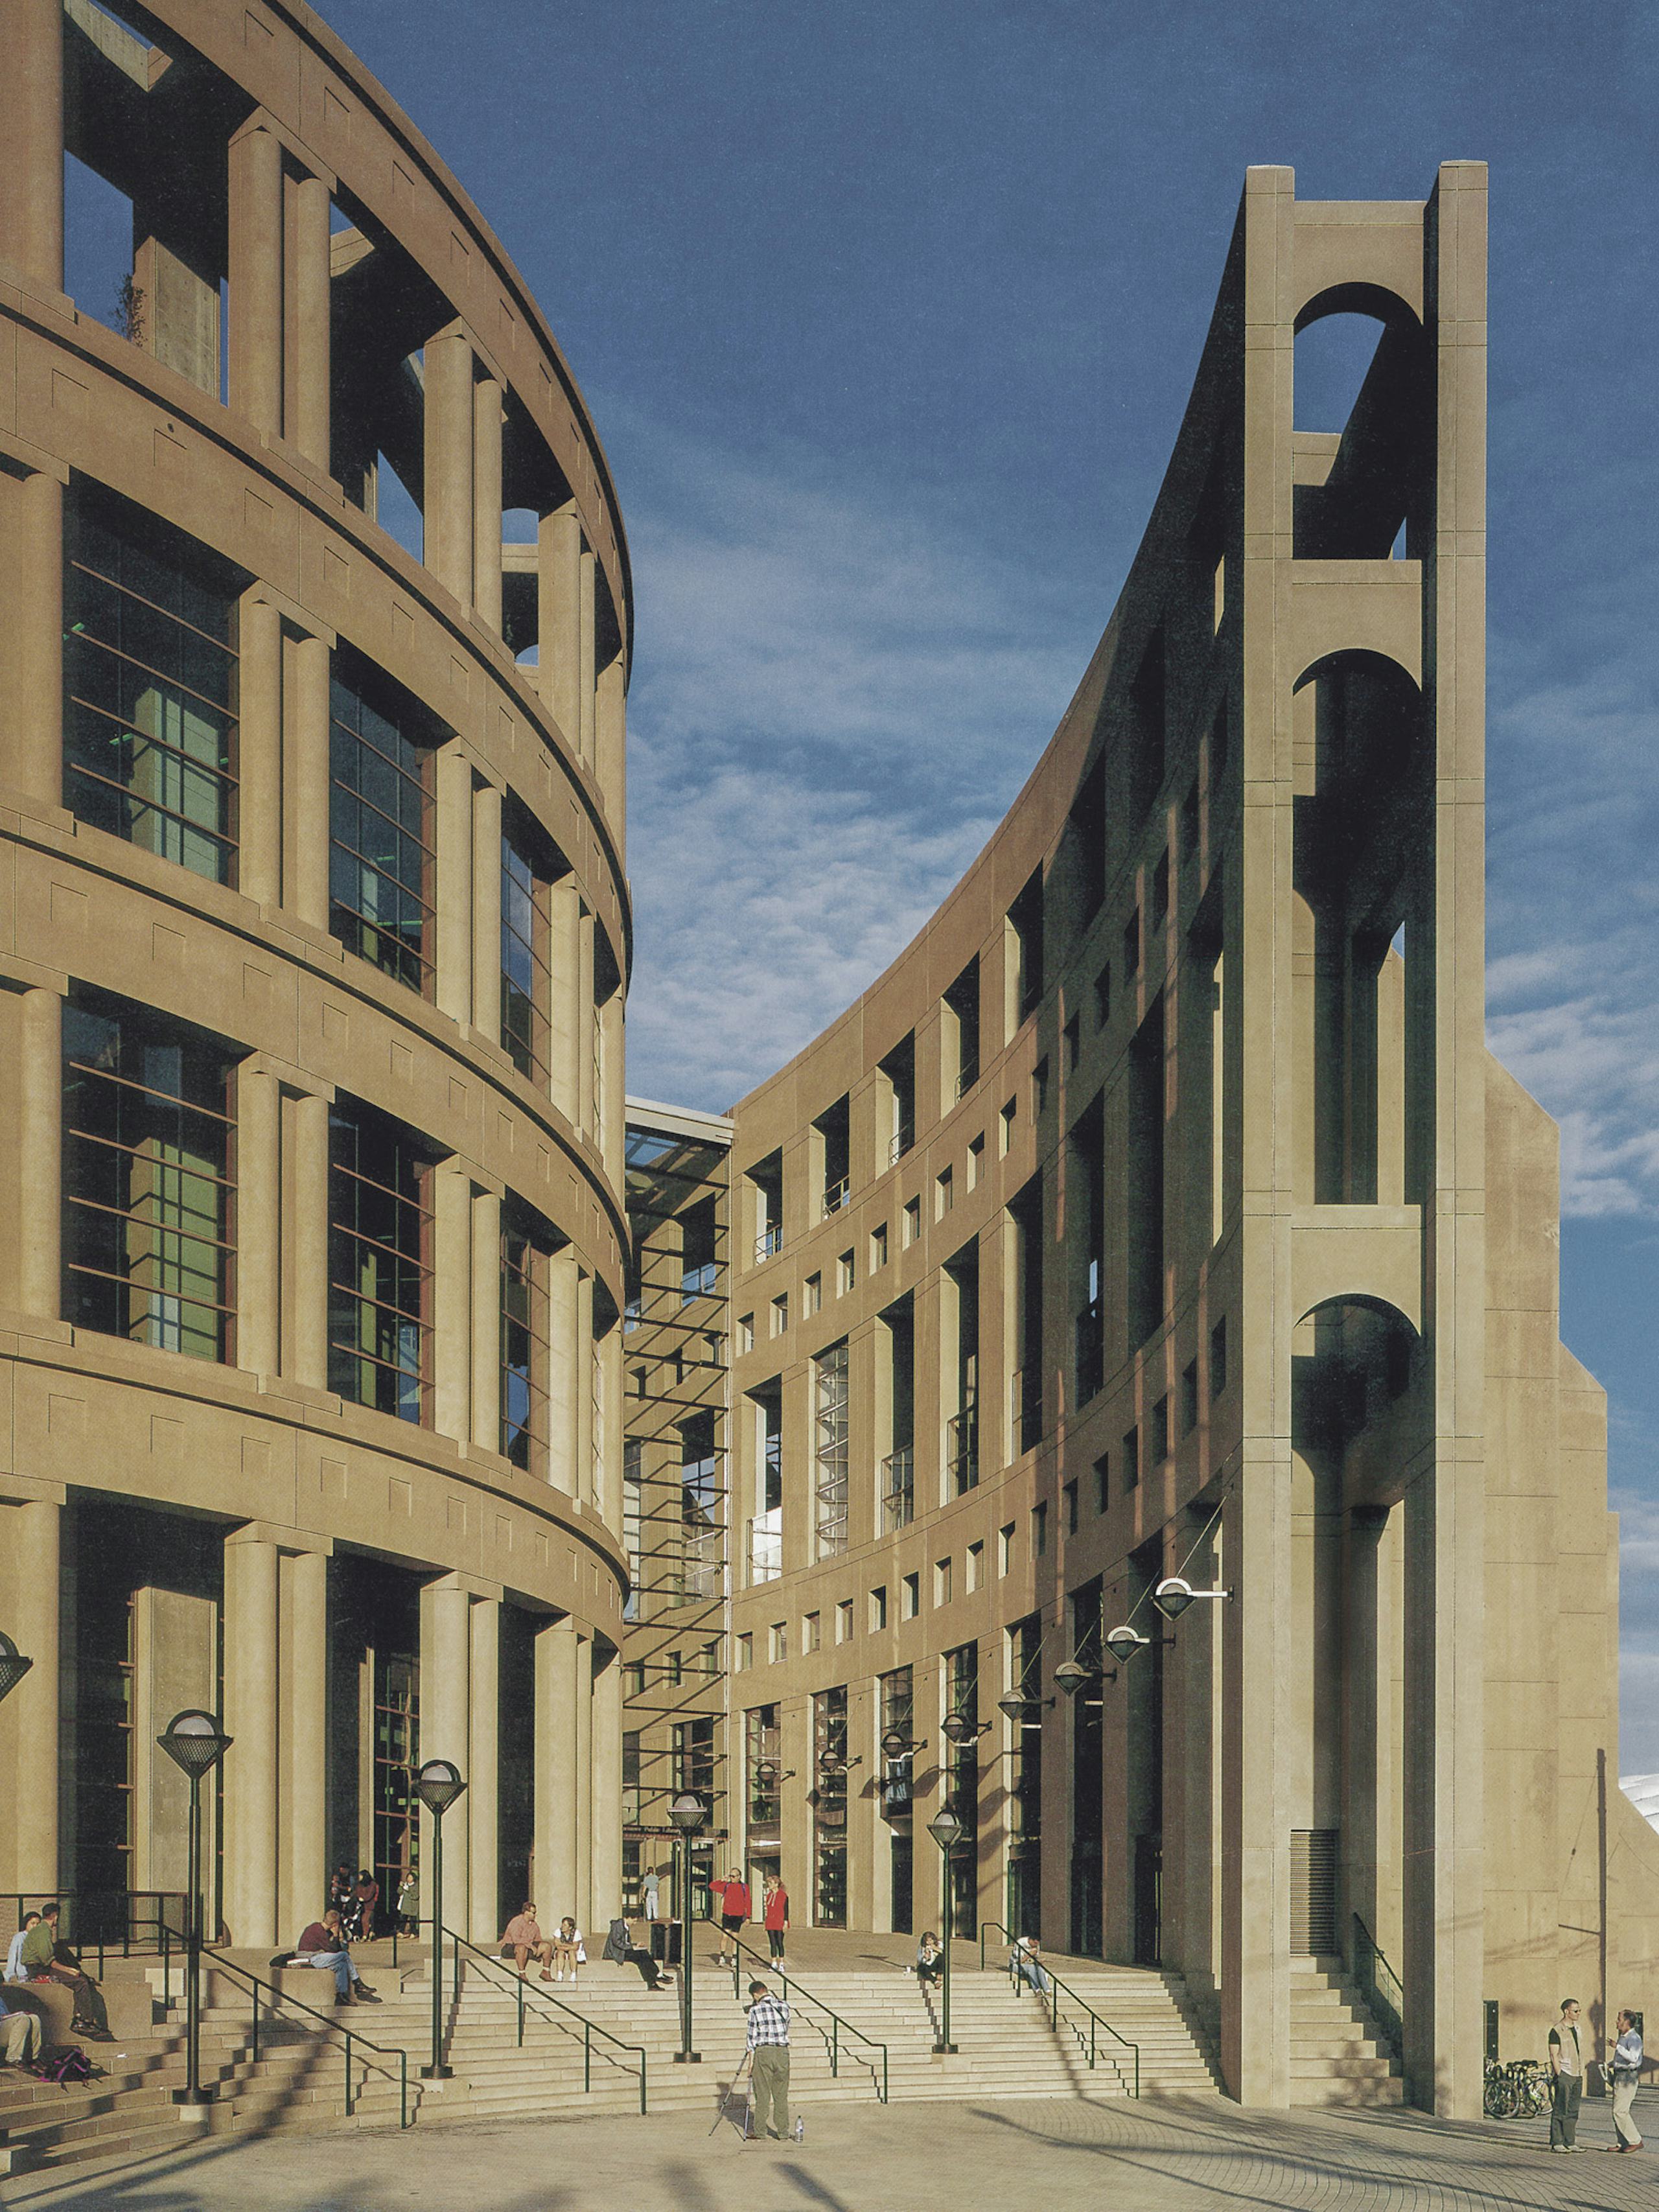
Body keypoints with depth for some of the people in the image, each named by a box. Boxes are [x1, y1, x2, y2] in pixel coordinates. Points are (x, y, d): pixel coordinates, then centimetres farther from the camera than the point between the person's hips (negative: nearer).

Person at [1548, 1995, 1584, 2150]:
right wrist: (1559, 2075, -16)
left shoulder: (1577, 2028, 15)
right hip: (1564, 2074, -7)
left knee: (1573, 2111, 8)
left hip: (1577, 2075, 7)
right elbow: (1554, 2055, -11)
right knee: (1560, 2110, -6)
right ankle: (1557, 2143, -2)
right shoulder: (1557, 2031, -9)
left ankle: (1571, 2142, 13)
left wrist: (1582, 2073, 17)